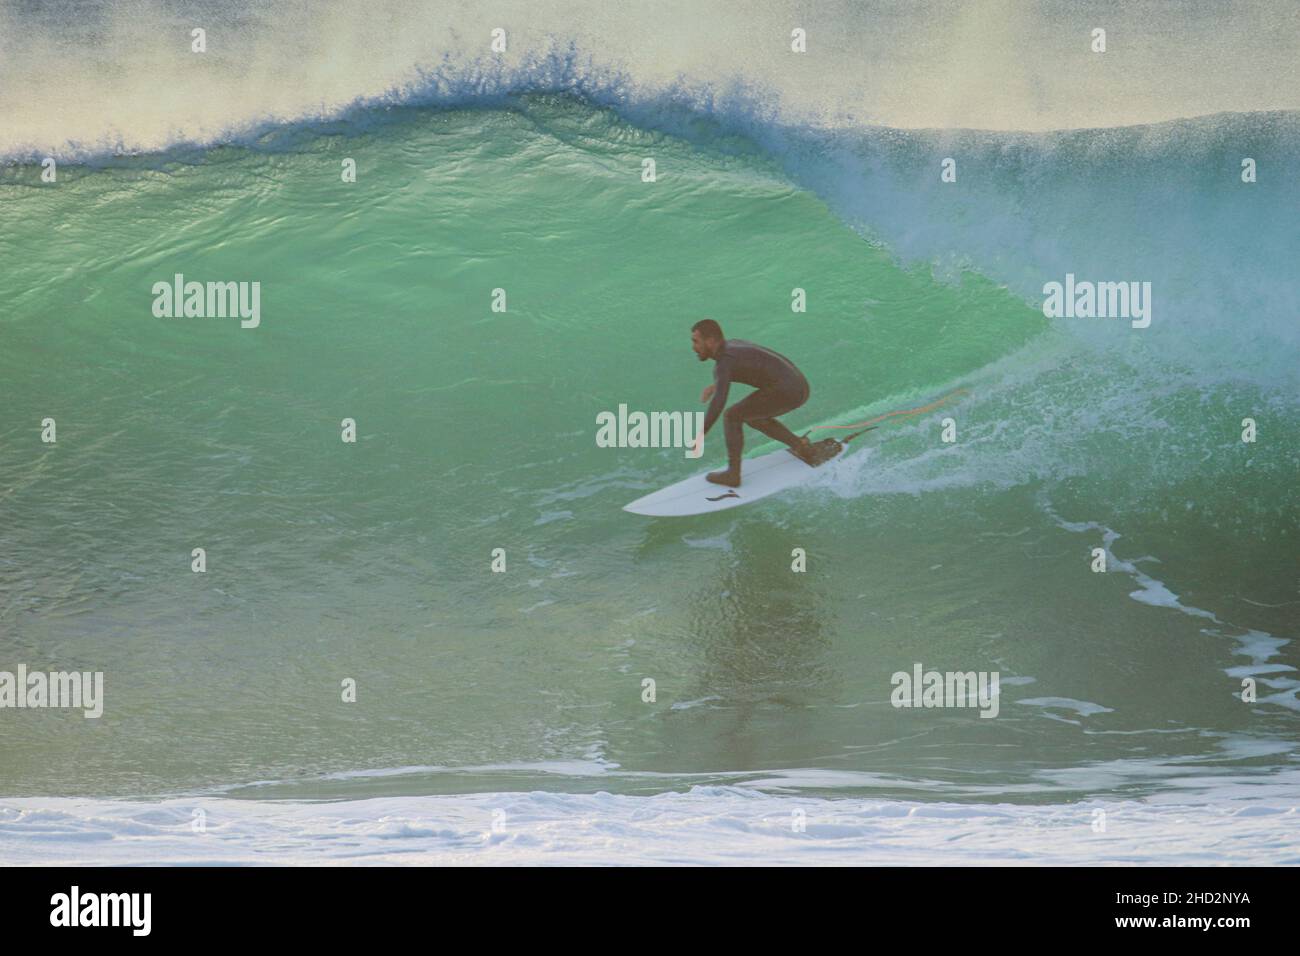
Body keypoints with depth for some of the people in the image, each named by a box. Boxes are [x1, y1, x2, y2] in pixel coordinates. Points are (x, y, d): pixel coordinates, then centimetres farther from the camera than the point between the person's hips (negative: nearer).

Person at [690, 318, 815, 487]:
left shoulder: (723, 363, -14)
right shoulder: (733, 343, 13)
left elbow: (718, 403, -27)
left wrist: (701, 435, -22)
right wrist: (716, 384, 30)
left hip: (786, 392, -9)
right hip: (800, 386, 9)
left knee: (732, 416, -4)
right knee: (752, 417, 27)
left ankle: (733, 474, 1)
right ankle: (800, 446, 23)